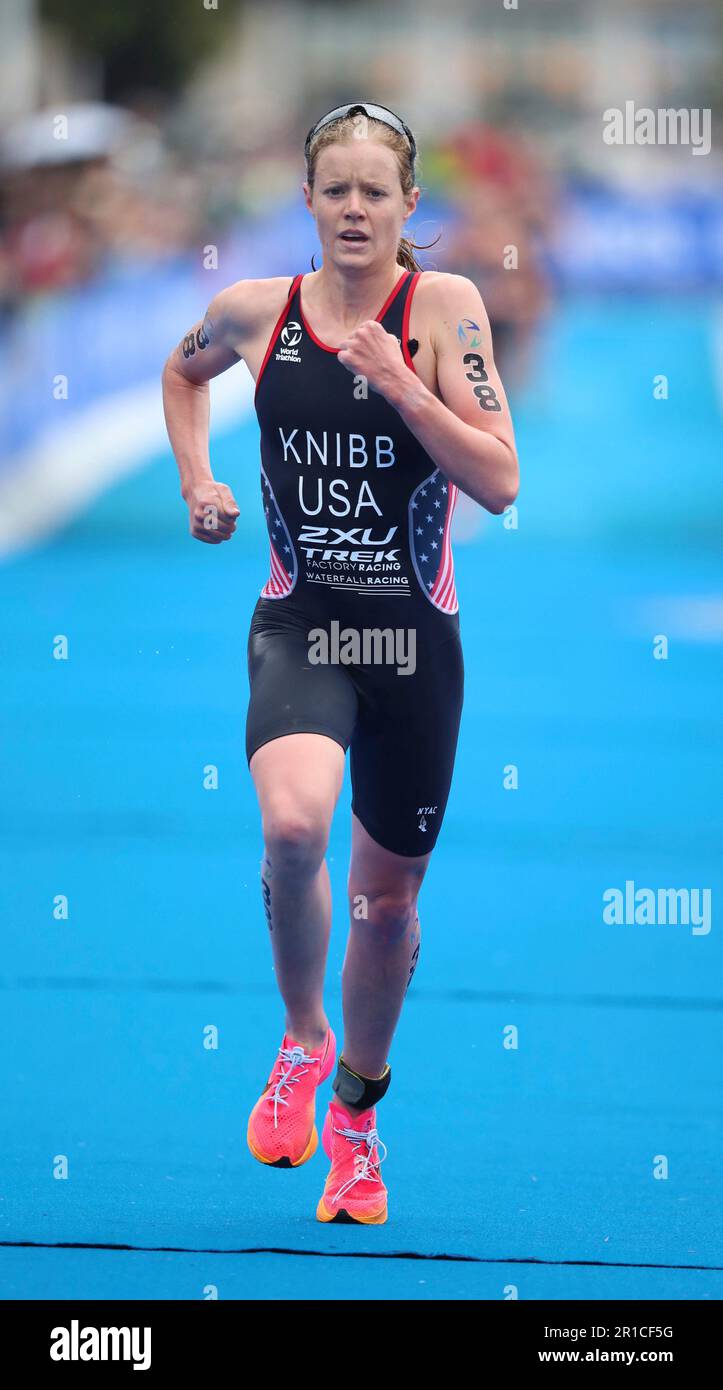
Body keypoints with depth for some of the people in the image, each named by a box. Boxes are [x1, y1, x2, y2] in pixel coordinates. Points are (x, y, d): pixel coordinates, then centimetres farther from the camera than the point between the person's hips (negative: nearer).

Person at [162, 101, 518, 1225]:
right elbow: (183, 373, 25)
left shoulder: (443, 306, -6)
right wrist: (198, 483, 12)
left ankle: (358, 1109, 36)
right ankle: (302, 1039, -4)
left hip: (414, 633, 0)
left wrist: (400, 382, -21)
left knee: (388, 893, 12)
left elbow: (500, 482, -12)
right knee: (292, 821, -30)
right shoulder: (253, 311, 1)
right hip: (299, 624, 0)